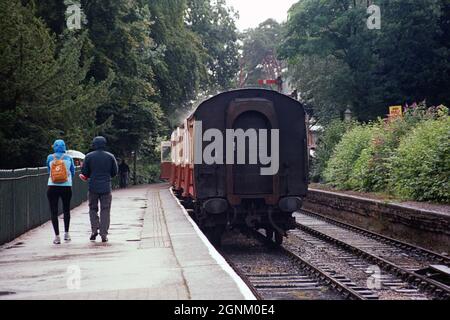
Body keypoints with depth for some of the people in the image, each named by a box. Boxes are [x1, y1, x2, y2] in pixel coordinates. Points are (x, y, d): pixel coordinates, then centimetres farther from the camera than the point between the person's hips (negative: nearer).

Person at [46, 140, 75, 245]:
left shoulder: (50, 158, 4)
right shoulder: (68, 158, 3)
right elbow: (73, 172, 11)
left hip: (52, 187, -1)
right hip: (66, 187, 1)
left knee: (54, 211, 1)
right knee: (66, 210, 15)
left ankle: (57, 236, -4)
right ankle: (66, 234, 18)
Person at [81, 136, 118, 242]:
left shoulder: (89, 156, -2)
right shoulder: (110, 156, 1)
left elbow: (84, 172, 0)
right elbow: (115, 172, 6)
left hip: (93, 187, 0)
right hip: (106, 187, 0)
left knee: (93, 208, 15)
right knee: (105, 210, 4)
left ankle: (94, 229, 0)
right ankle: (104, 234, 0)